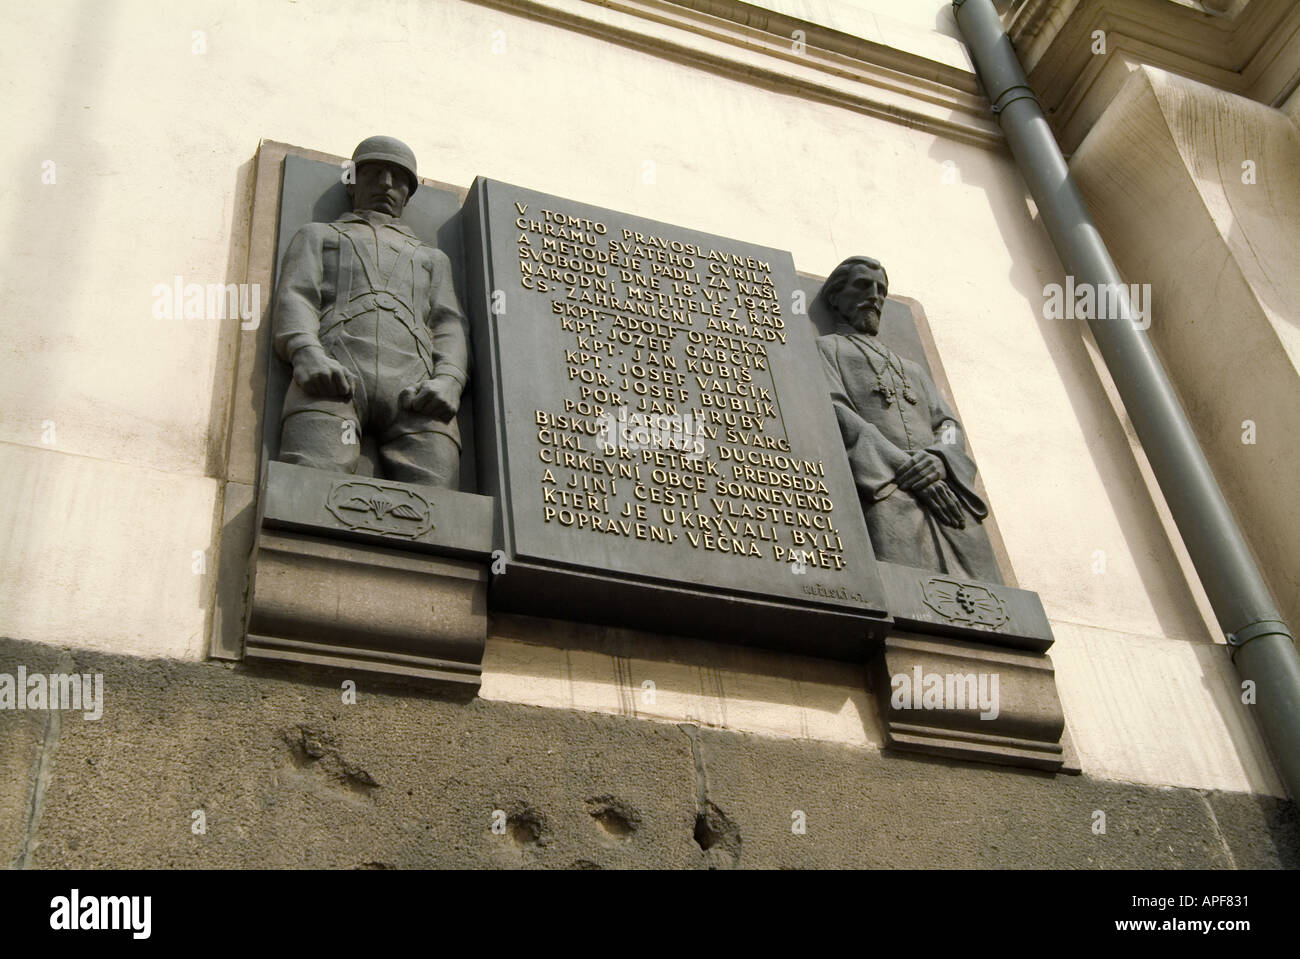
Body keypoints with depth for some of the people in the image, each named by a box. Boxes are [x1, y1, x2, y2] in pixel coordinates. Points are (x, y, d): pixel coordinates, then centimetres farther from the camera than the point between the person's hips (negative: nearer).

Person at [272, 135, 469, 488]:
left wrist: (447, 380, -4)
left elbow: (450, 327, 21)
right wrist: (307, 353, -10)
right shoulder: (317, 235, 35)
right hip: (331, 375, -1)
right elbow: (294, 299, 15)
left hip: (415, 390, 1)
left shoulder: (432, 257, 39)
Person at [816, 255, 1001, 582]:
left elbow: (948, 423, 23)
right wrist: (905, 468, -10)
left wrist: (938, 459, -5)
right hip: (883, 489, -5)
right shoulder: (827, 347, 22)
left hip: (946, 492, 5)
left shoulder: (912, 369, 39)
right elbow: (834, 410, 3)